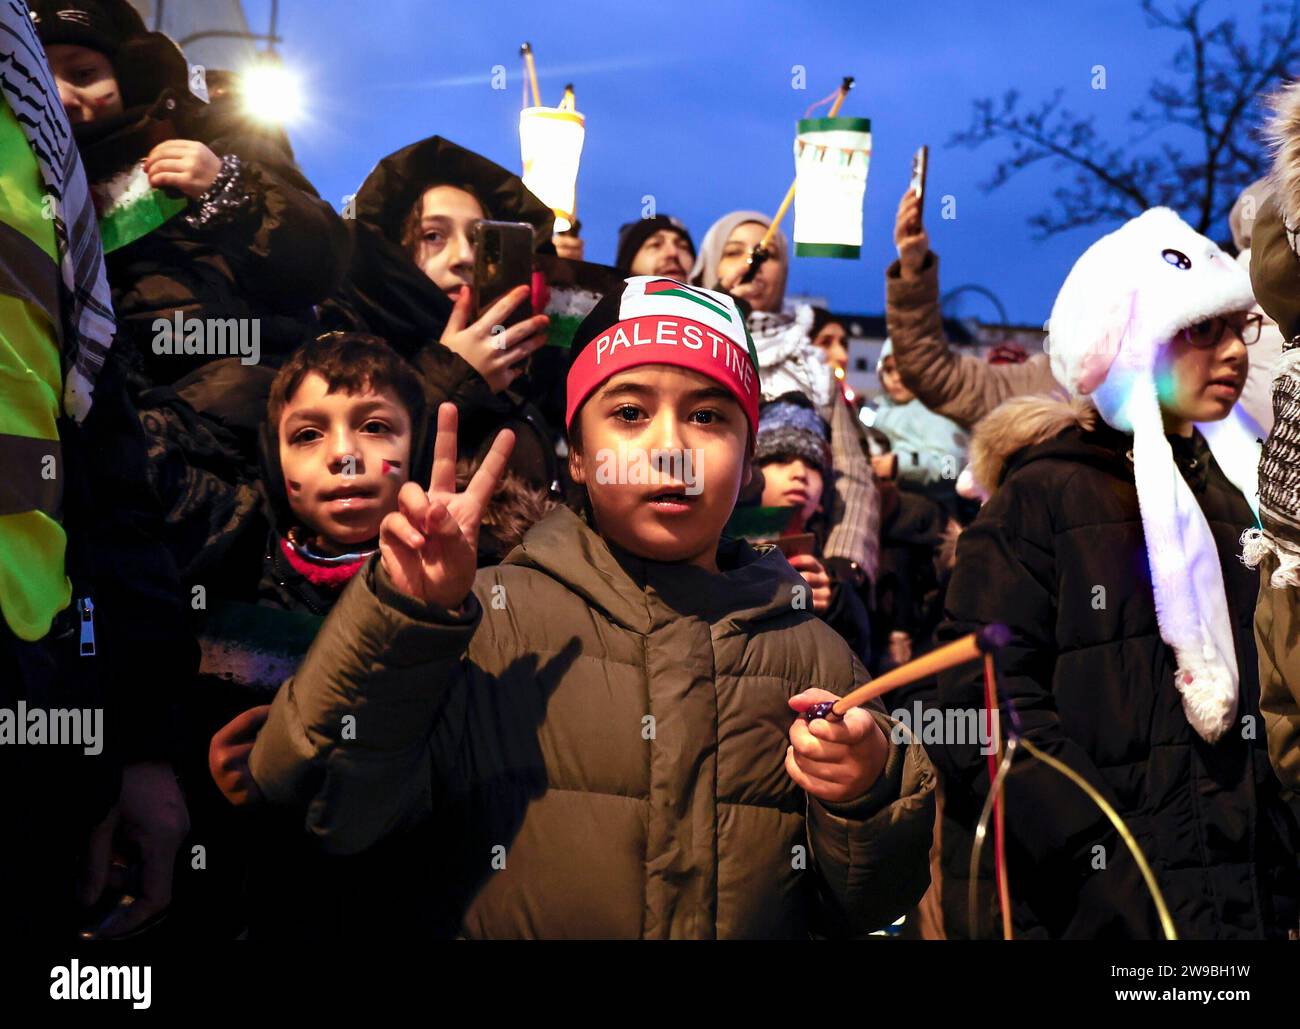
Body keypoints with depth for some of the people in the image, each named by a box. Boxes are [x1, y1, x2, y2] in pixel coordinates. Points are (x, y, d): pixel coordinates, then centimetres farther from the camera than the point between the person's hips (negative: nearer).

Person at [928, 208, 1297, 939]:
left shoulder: (1222, 502, 12)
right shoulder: (1044, 494, -9)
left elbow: (1239, 712, 14)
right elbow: (987, 705, -16)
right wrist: (1111, 873, -22)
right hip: (1090, 911, -6)